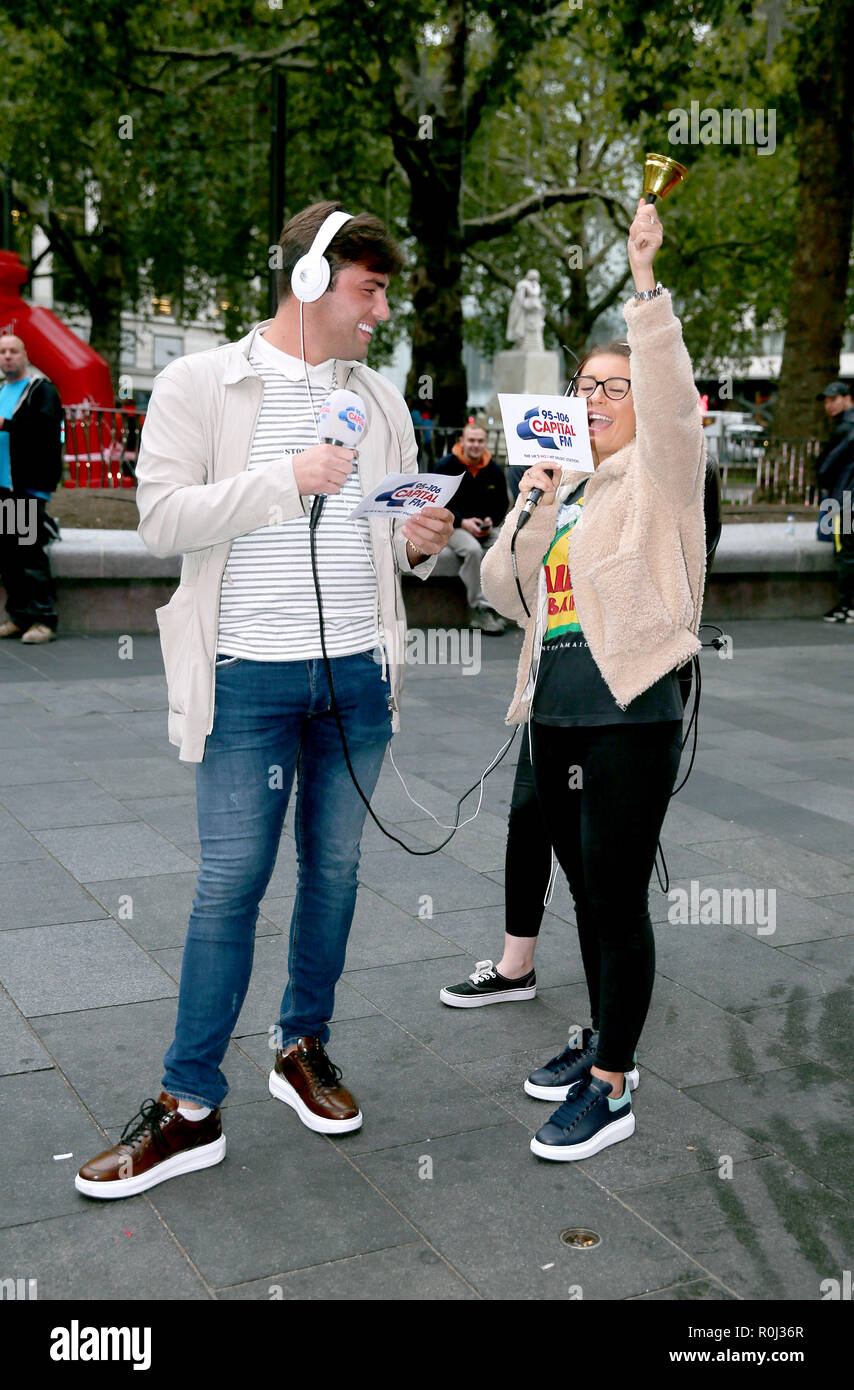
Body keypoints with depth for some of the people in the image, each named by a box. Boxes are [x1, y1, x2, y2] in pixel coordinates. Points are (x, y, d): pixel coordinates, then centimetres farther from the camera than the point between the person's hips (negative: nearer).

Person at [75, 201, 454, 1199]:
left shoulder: (380, 400, 12)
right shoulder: (199, 385, -2)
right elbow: (161, 517, -11)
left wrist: (420, 543, -5)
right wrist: (287, 480, -18)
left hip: (358, 672, 5)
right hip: (251, 676, -4)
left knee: (334, 869, 12)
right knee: (229, 884, -2)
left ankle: (303, 1046, 31)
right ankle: (190, 1107, 10)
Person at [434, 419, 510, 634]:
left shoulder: (493, 469, 9)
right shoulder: (446, 466, -3)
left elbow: (502, 503, 17)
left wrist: (491, 521, -5)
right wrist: (463, 522, -17)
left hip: (486, 528, 4)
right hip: (453, 527, -4)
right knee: (473, 549, -36)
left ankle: (480, 615, -24)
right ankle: (480, 607, -27)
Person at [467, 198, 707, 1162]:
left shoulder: (658, 475, 0)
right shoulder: (558, 488, 18)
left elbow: (673, 397, -20)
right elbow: (503, 594, 16)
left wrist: (646, 287, -26)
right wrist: (525, 512, 1)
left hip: (631, 718, -7)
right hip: (554, 715, 7)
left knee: (618, 896, -3)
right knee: (587, 891, 16)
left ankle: (611, 1089, 8)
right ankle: (603, 1037, 32)